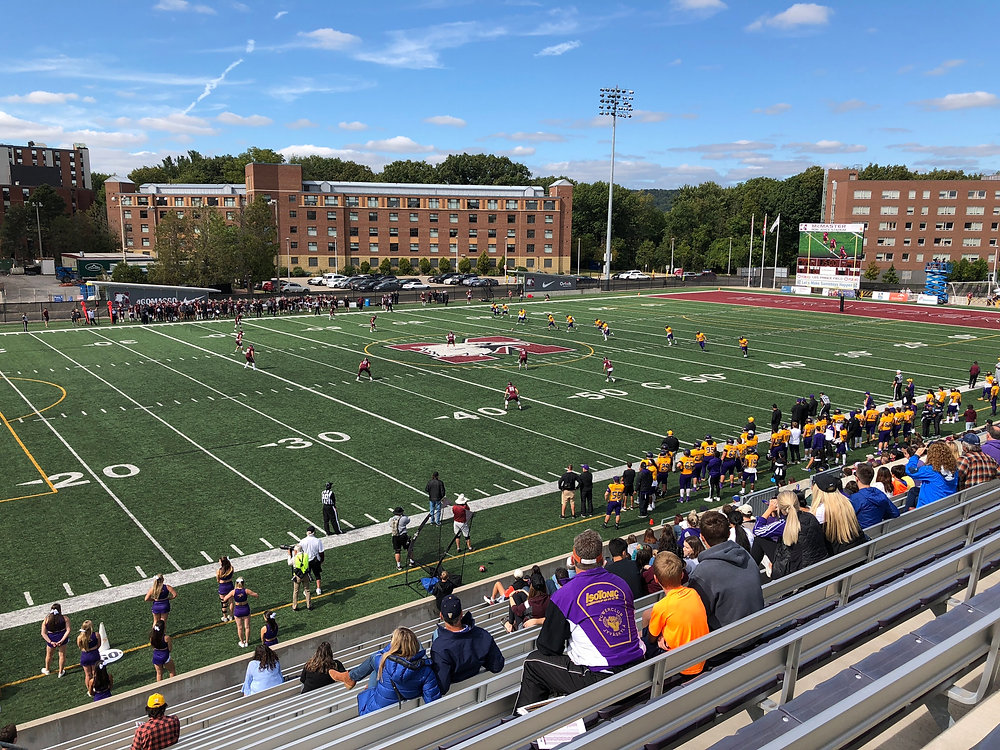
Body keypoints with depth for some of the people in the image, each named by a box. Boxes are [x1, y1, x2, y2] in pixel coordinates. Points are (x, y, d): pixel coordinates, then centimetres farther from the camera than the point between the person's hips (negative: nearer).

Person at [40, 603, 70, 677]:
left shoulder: (46, 620, -11)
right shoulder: (65, 618, -16)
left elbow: (43, 633, -14)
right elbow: (68, 630, -20)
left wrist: (51, 642, -16)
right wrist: (61, 641, -17)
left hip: (51, 639, 1)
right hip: (62, 638, -1)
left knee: (49, 655, 28)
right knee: (62, 655, 21)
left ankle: (46, 670, 51)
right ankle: (61, 672, 35)